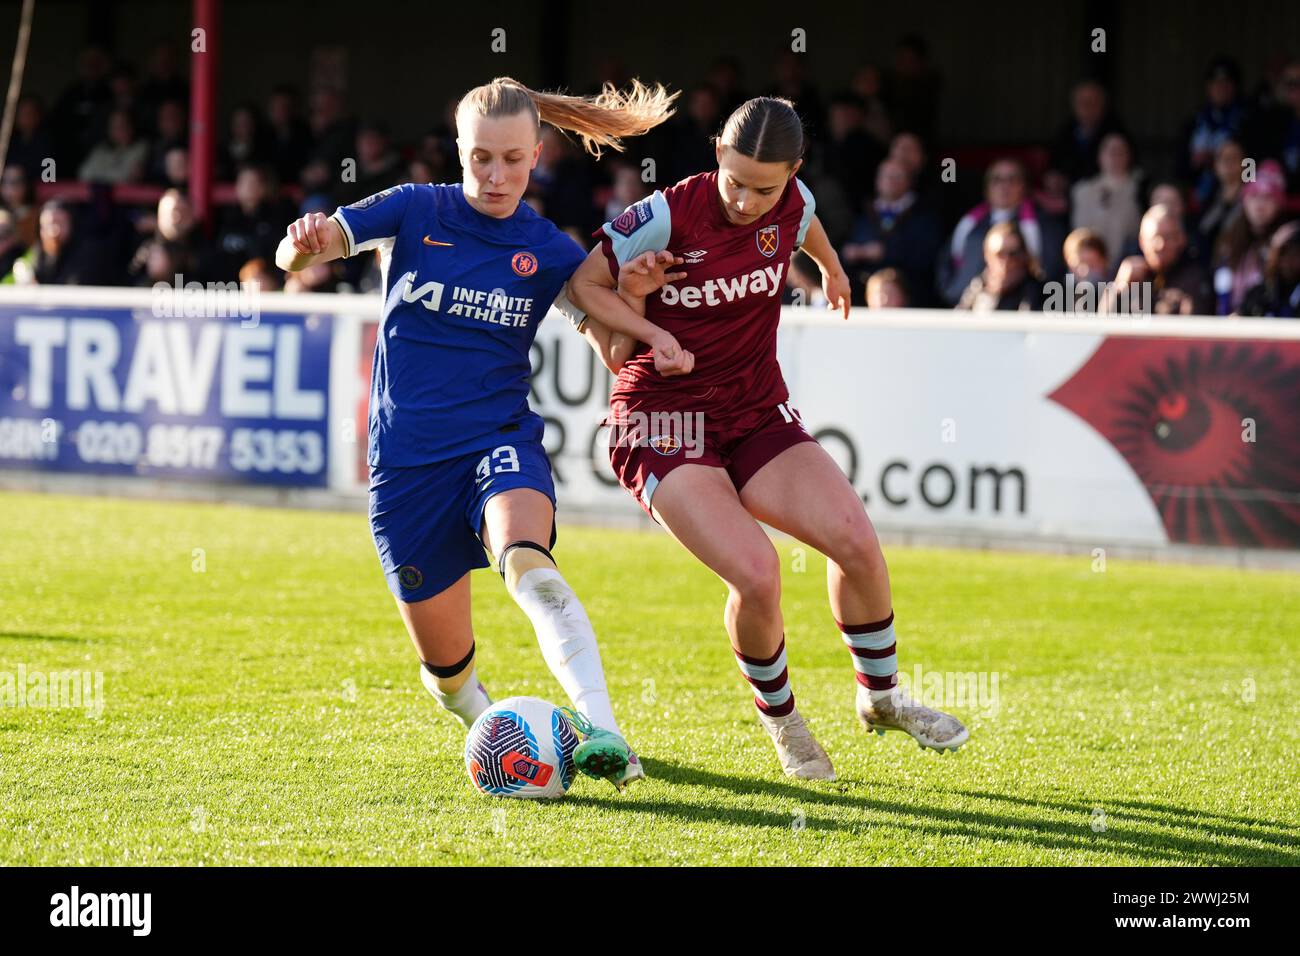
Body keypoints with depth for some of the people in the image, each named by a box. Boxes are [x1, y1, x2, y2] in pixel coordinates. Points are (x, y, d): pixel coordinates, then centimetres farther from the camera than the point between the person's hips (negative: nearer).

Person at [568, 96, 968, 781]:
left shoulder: (791, 205, -5)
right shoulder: (667, 217, -19)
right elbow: (582, 283, -4)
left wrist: (831, 268, 42)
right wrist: (633, 309, -21)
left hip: (758, 415, 5)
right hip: (665, 424, -5)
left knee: (855, 539, -15)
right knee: (755, 573, -25)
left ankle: (880, 697, 12)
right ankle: (778, 717, 5)